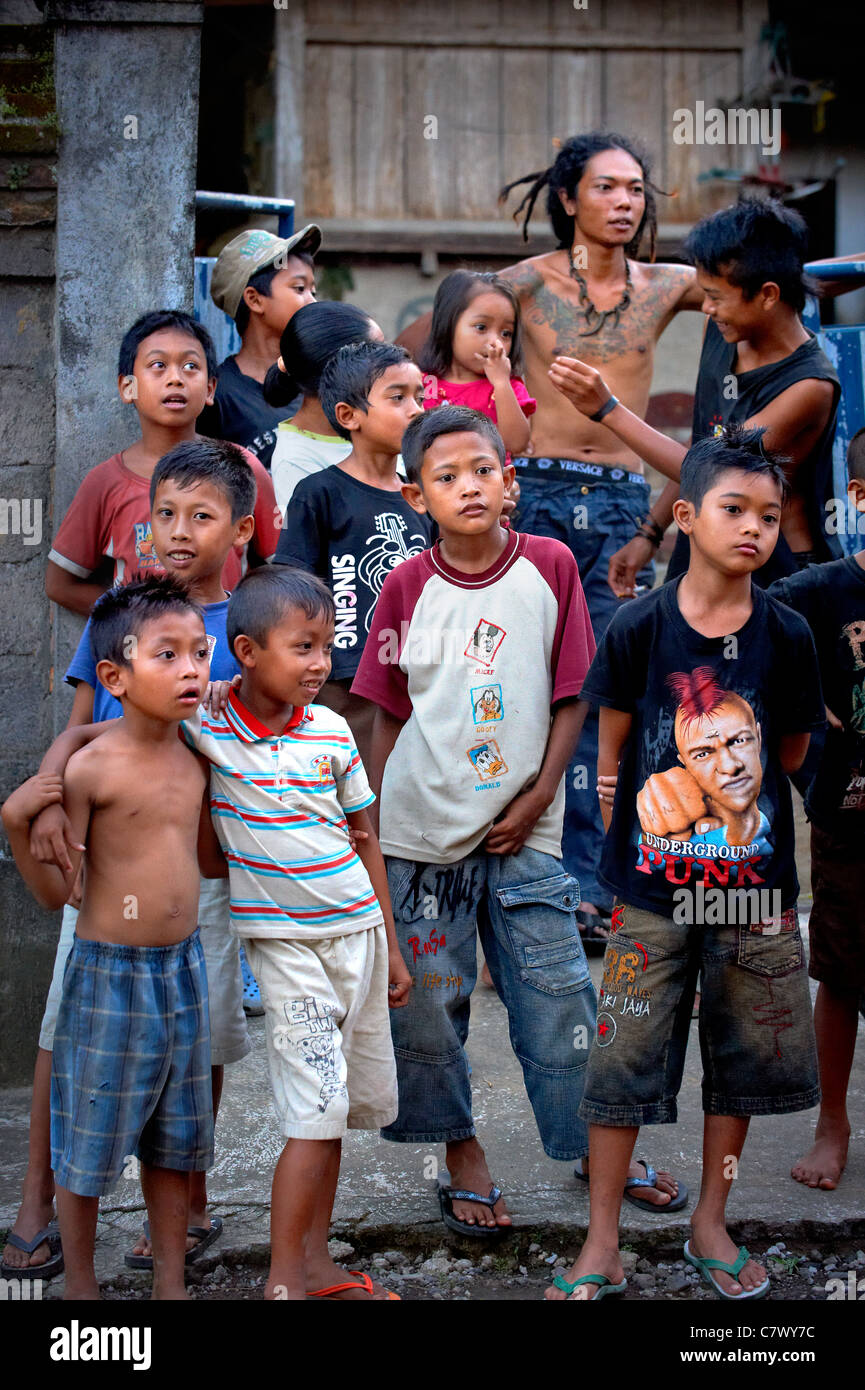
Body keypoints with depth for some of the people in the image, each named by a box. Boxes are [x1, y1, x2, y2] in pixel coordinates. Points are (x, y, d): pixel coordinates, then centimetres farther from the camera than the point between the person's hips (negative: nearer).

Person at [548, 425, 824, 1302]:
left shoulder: (787, 637, -4)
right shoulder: (638, 628, -7)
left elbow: (790, 755, 8)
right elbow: (612, 754, 1)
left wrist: (729, 775, 3)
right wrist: (623, 847, 1)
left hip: (753, 884, 2)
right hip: (652, 886, -2)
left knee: (743, 1062, 12)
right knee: (623, 1060, 3)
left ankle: (710, 1226, 30)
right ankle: (601, 1246, 15)